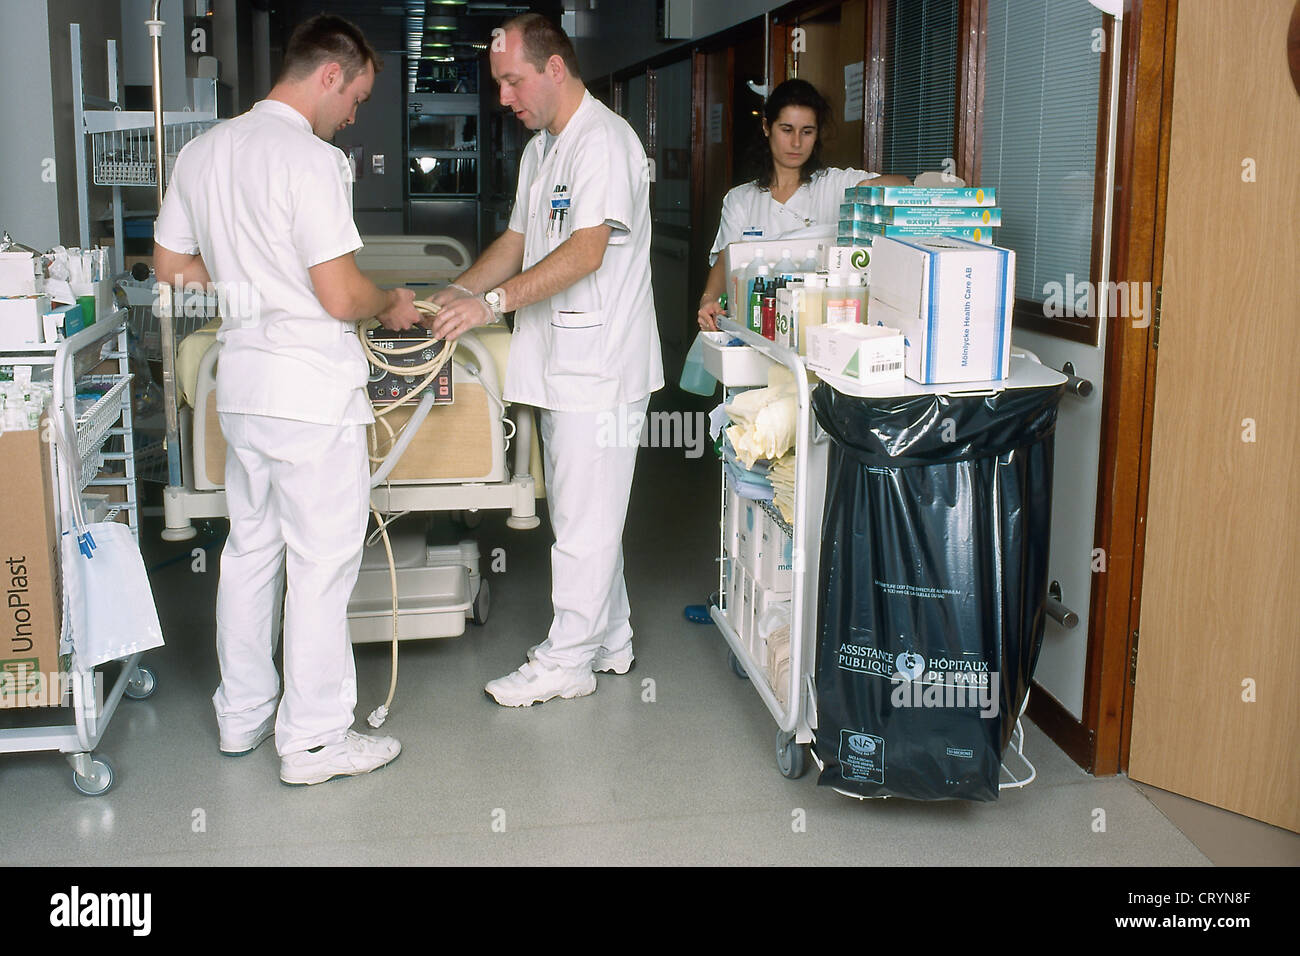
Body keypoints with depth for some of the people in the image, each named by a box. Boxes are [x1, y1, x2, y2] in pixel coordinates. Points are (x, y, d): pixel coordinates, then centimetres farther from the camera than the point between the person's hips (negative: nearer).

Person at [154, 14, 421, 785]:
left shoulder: (203, 151, 8)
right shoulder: (311, 160, -17)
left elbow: (172, 267, 15)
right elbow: (341, 296, -20)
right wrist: (392, 305, 0)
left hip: (241, 379, 8)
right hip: (313, 389, -8)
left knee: (250, 548, 17)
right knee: (322, 563, 0)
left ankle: (242, 715, 29)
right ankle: (314, 738, 8)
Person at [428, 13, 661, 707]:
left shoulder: (605, 142, -14)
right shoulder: (540, 150, 18)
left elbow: (587, 250, -24)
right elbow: (518, 241, 22)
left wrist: (495, 300, -27)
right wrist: (455, 293, 9)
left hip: (600, 367, -10)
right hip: (560, 363, 10)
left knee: (585, 519, -2)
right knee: (578, 512, 16)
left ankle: (567, 661, 7)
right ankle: (608, 641, 27)